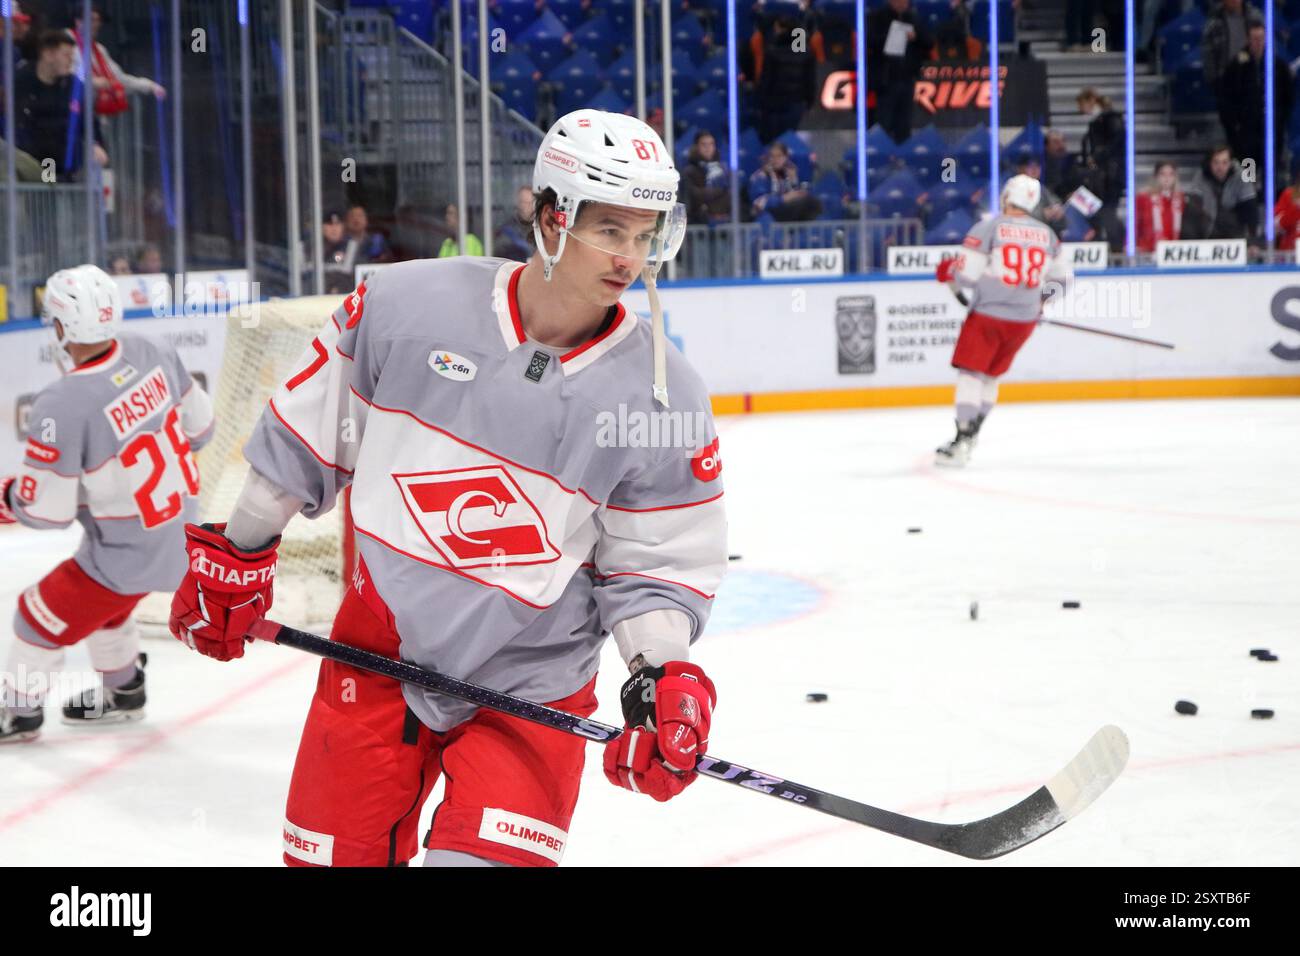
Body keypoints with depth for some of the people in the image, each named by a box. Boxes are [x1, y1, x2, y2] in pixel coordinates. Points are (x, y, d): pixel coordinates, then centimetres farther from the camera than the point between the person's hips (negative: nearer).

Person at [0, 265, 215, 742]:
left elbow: (46, 509, -20)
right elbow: (198, 424, 5)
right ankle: (124, 691, 49)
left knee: (43, 613, 15)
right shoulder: (150, 354, -9)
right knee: (100, 599, 32)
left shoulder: (62, 406, -29)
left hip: (128, 552, -7)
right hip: (182, 532, 7)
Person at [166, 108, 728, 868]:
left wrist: (663, 675, -17)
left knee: (493, 854, -14)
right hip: (378, 657, 1)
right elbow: (307, 431, 4)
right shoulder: (404, 305, -10)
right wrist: (238, 553, 11)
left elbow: (660, 562, -2)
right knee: (333, 853, 9)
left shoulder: (667, 396, -9)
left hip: (529, 686, -1)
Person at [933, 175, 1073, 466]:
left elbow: (965, 275, -12)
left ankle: (962, 443, -10)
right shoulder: (1046, 234, 7)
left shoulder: (988, 228, -9)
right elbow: (1063, 277, 16)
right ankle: (969, 438, 21)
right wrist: (1043, 300, 31)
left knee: (970, 373, -1)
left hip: (988, 315, -5)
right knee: (991, 376, 18)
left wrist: (946, 271, 9)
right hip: (1025, 319, 5)